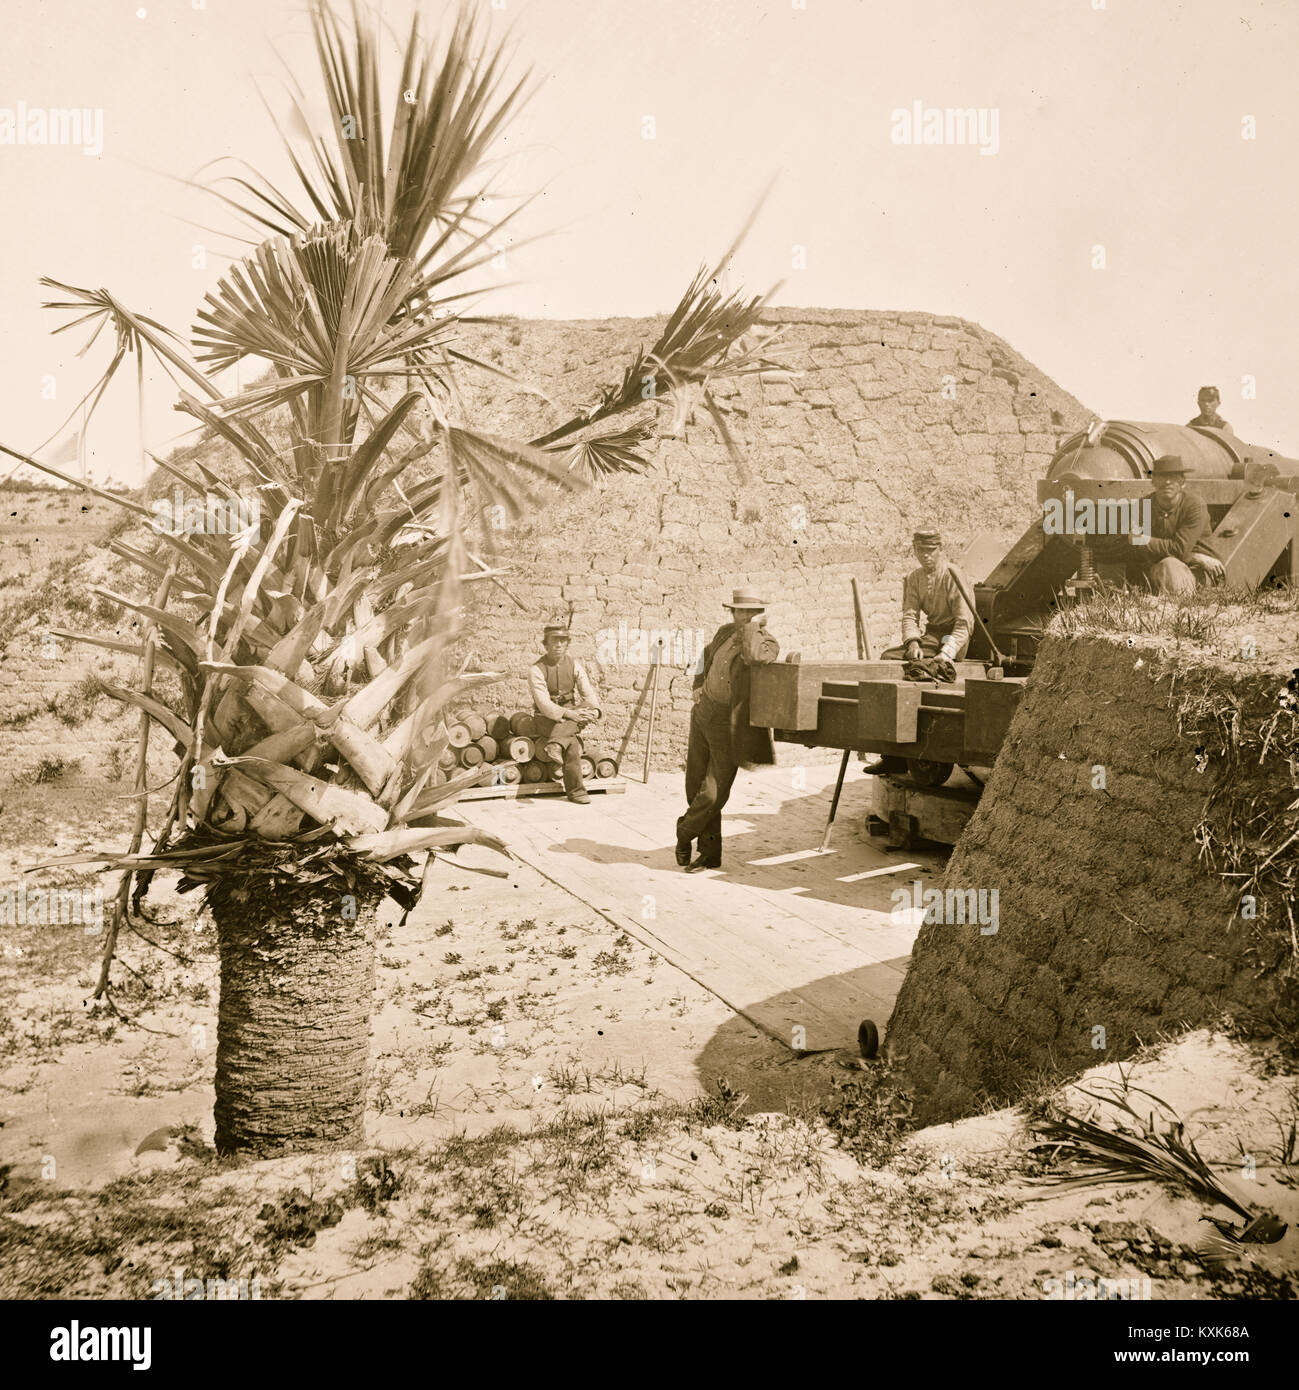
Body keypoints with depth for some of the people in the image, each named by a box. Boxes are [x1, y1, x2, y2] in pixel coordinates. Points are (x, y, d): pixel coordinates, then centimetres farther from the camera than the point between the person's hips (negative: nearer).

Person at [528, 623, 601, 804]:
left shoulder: (575, 666, 5)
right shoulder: (537, 670, -10)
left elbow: (588, 692, -2)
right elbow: (543, 703, -19)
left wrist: (594, 709, -25)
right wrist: (568, 714, -32)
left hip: (571, 712, 5)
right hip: (547, 719, -5)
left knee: (586, 709, -32)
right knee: (572, 743, -32)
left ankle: (556, 744, -45)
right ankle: (576, 790, -26)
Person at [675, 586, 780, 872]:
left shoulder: (768, 643, -11)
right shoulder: (725, 632, 8)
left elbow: (752, 656, -36)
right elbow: (708, 656, 29)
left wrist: (753, 626, -20)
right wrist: (699, 684, 15)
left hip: (729, 725, -6)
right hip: (704, 714, 7)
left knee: (713, 794, -9)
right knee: (696, 787, 9)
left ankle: (685, 833, 17)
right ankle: (710, 854, 19)